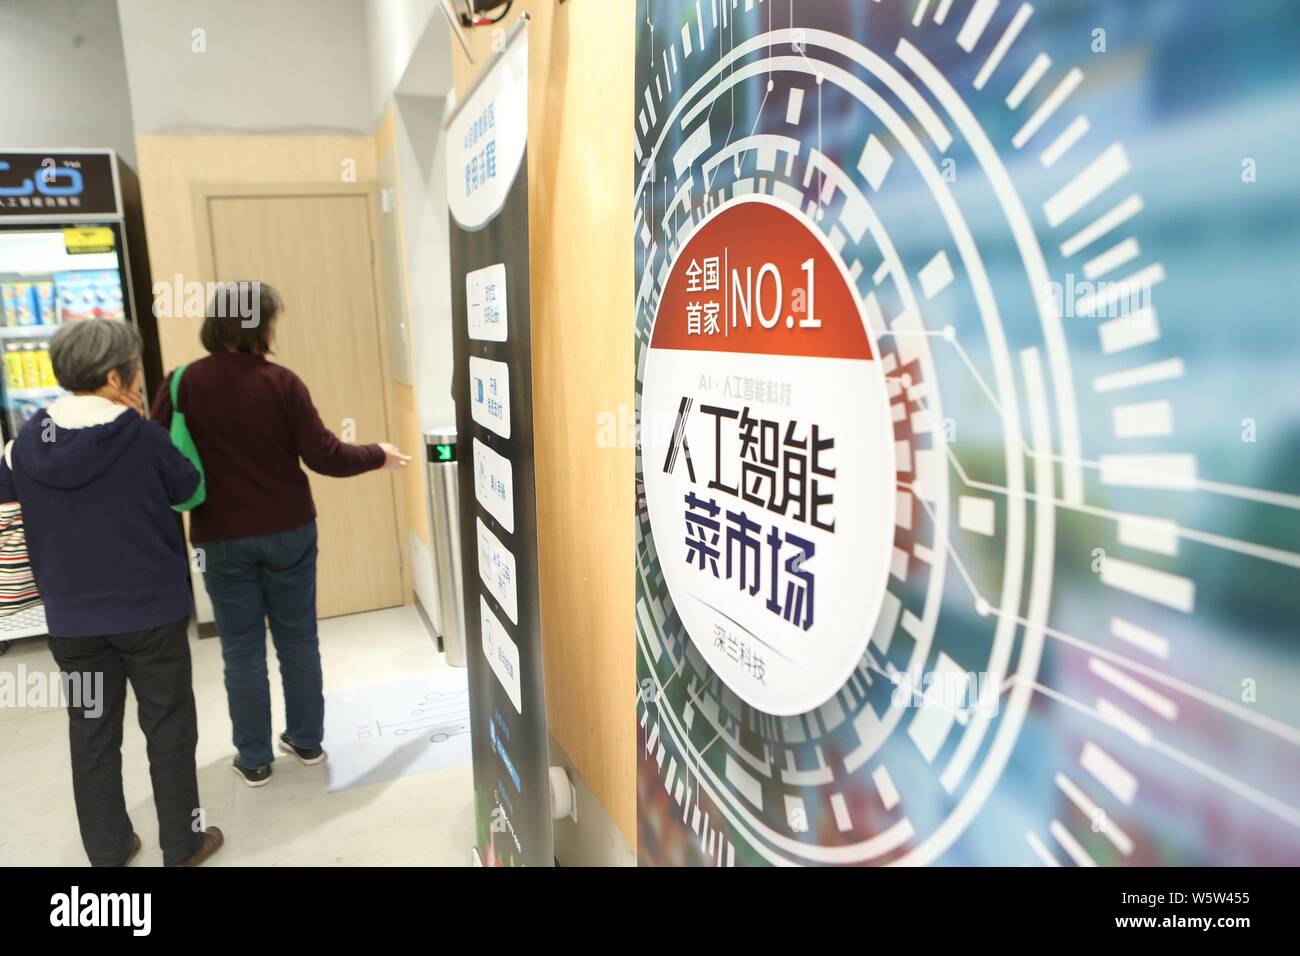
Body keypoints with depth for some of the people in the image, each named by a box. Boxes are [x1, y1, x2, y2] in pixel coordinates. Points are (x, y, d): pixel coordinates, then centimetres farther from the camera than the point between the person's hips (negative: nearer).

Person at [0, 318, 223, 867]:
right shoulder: (142, 438, -16)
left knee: (92, 734, 16)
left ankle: (107, 850, 29)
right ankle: (182, 844, 23)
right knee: (168, 728, 11)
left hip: (71, 619, 4)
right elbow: (186, 487, 0)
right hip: (150, 610, -3)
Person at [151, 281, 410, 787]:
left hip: (222, 540, 0)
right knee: (298, 640, 15)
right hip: (289, 533, 0)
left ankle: (254, 760, 22)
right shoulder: (281, 382, -11)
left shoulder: (181, 384, -8)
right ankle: (307, 740, 28)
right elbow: (324, 457, -11)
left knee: (242, 651, 11)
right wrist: (378, 455, 5)